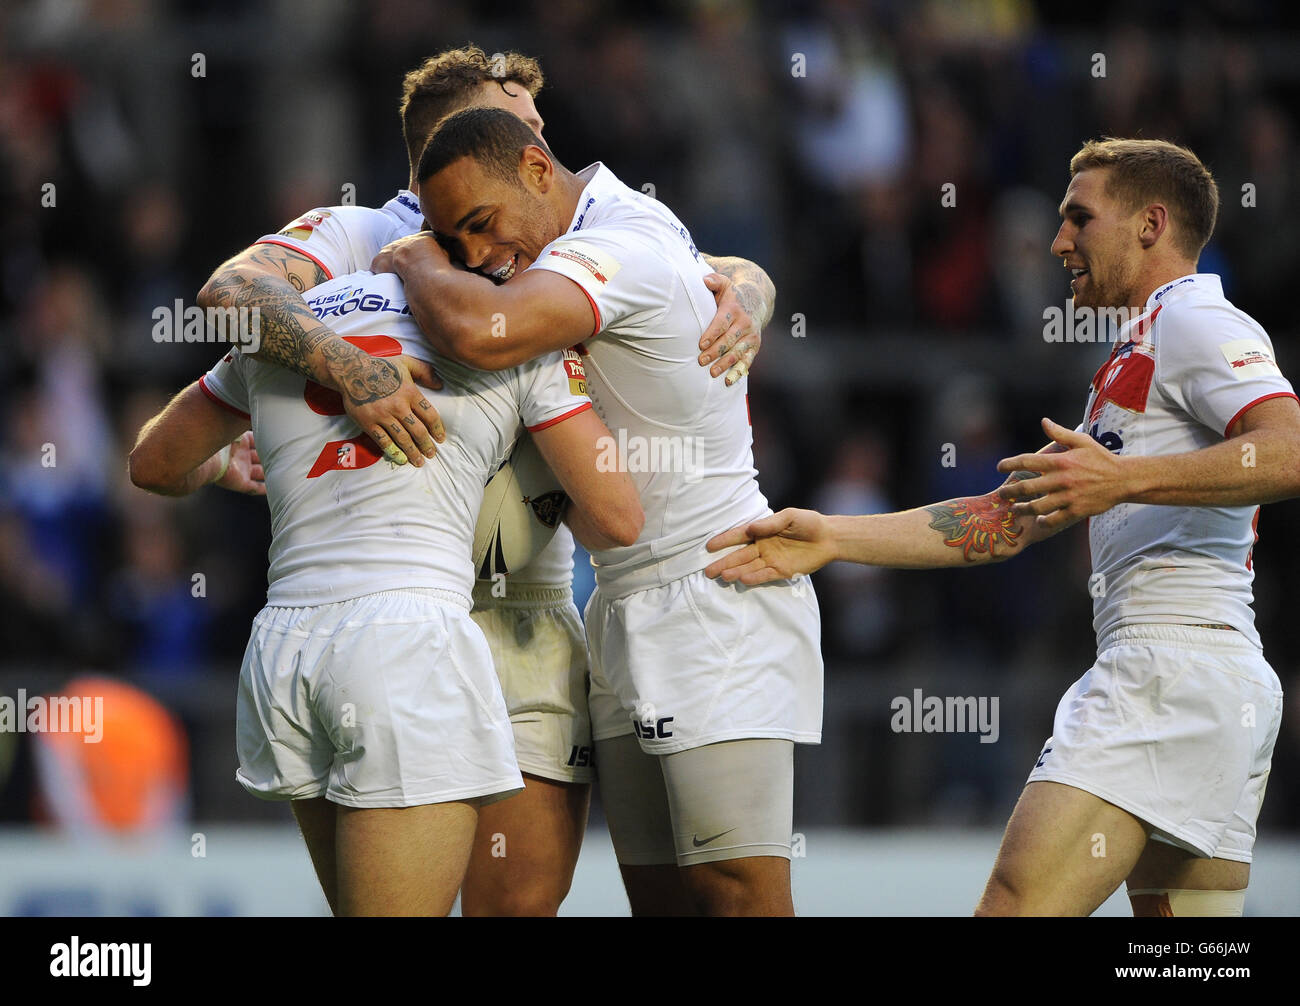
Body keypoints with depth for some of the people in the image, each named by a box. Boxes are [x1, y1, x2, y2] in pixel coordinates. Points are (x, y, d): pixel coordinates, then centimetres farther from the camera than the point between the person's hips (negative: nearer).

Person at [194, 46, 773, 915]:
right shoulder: (355, 239, 1)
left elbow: (737, 275, 18)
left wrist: (741, 299, -8)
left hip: (530, 616, 5)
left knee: (530, 893, -1)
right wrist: (349, 369, -35)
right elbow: (233, 291, -18)